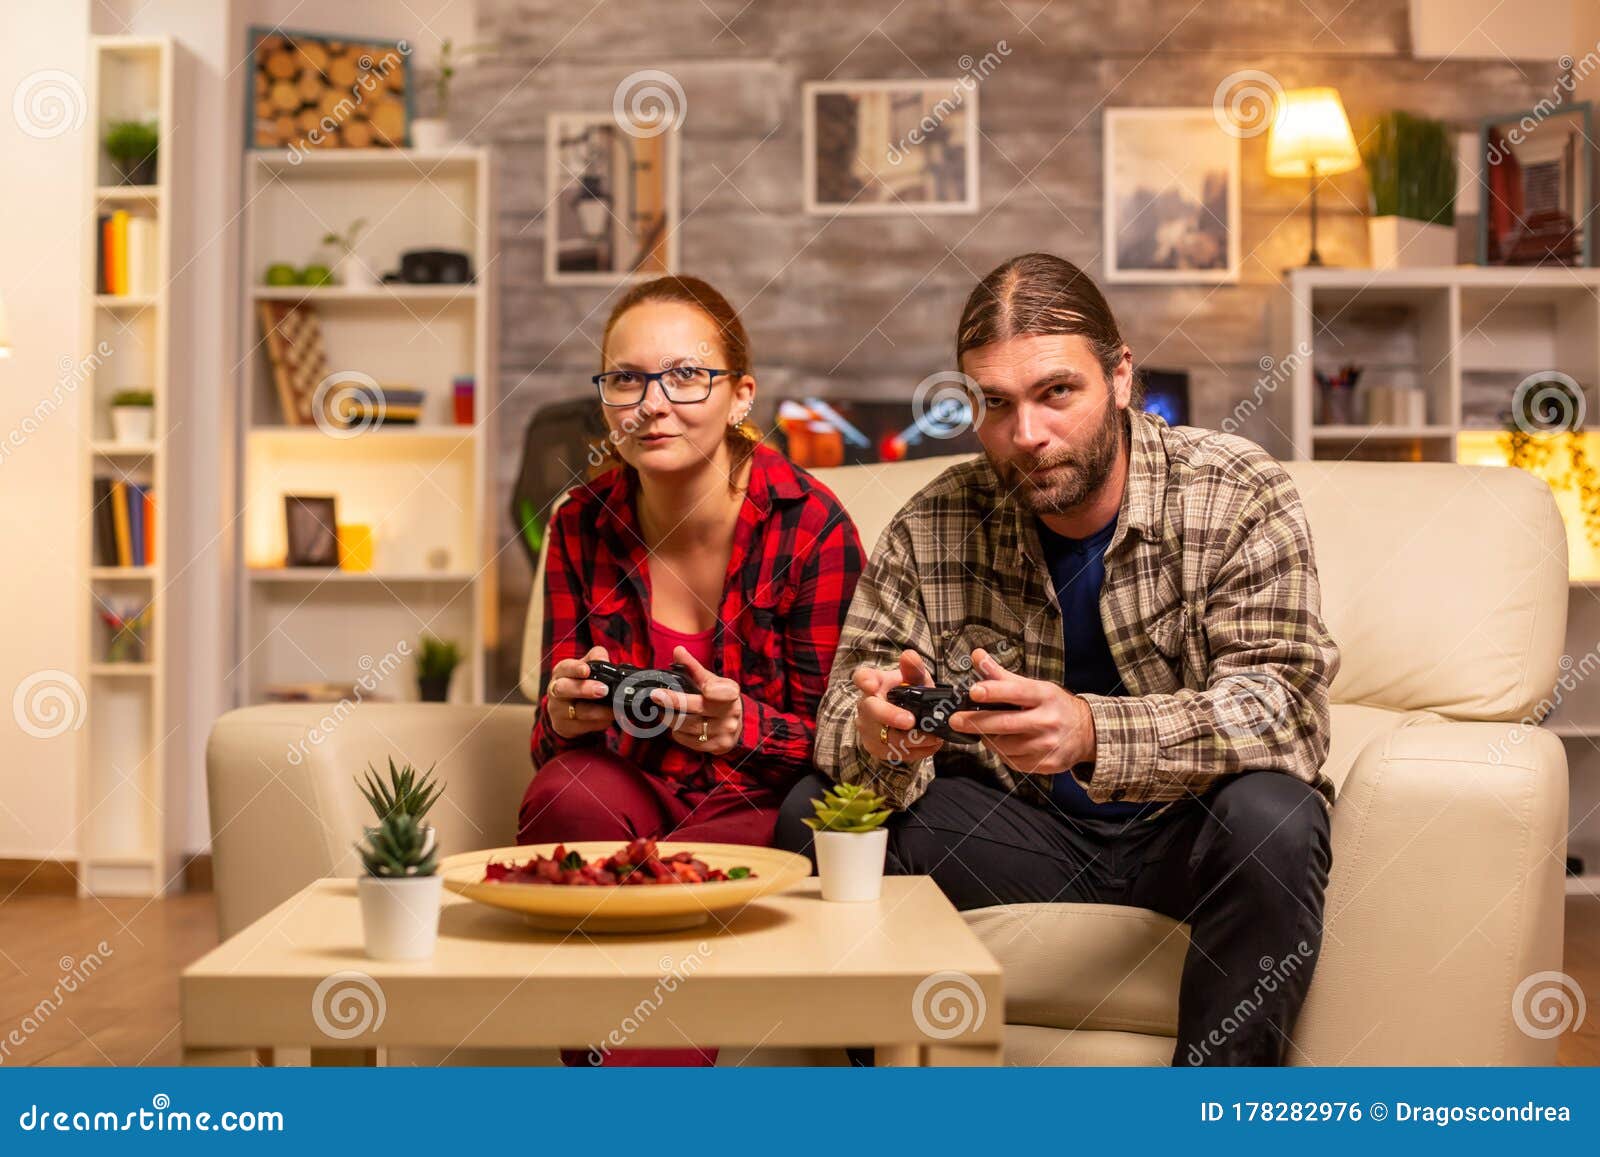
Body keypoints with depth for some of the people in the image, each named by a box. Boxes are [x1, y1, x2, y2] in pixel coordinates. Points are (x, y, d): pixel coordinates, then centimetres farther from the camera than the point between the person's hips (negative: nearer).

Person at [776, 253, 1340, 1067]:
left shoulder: (1237, 494, -15)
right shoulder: (934, 527, -7)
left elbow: (1282, 706, -26)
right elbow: (844, 718, -8)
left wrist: (1091, 732, -44)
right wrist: (880, 738, -35)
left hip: (1187, 825, -2)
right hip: (1023, 827, 3)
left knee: (1271, 817, -34)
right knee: (816, 816, -14)